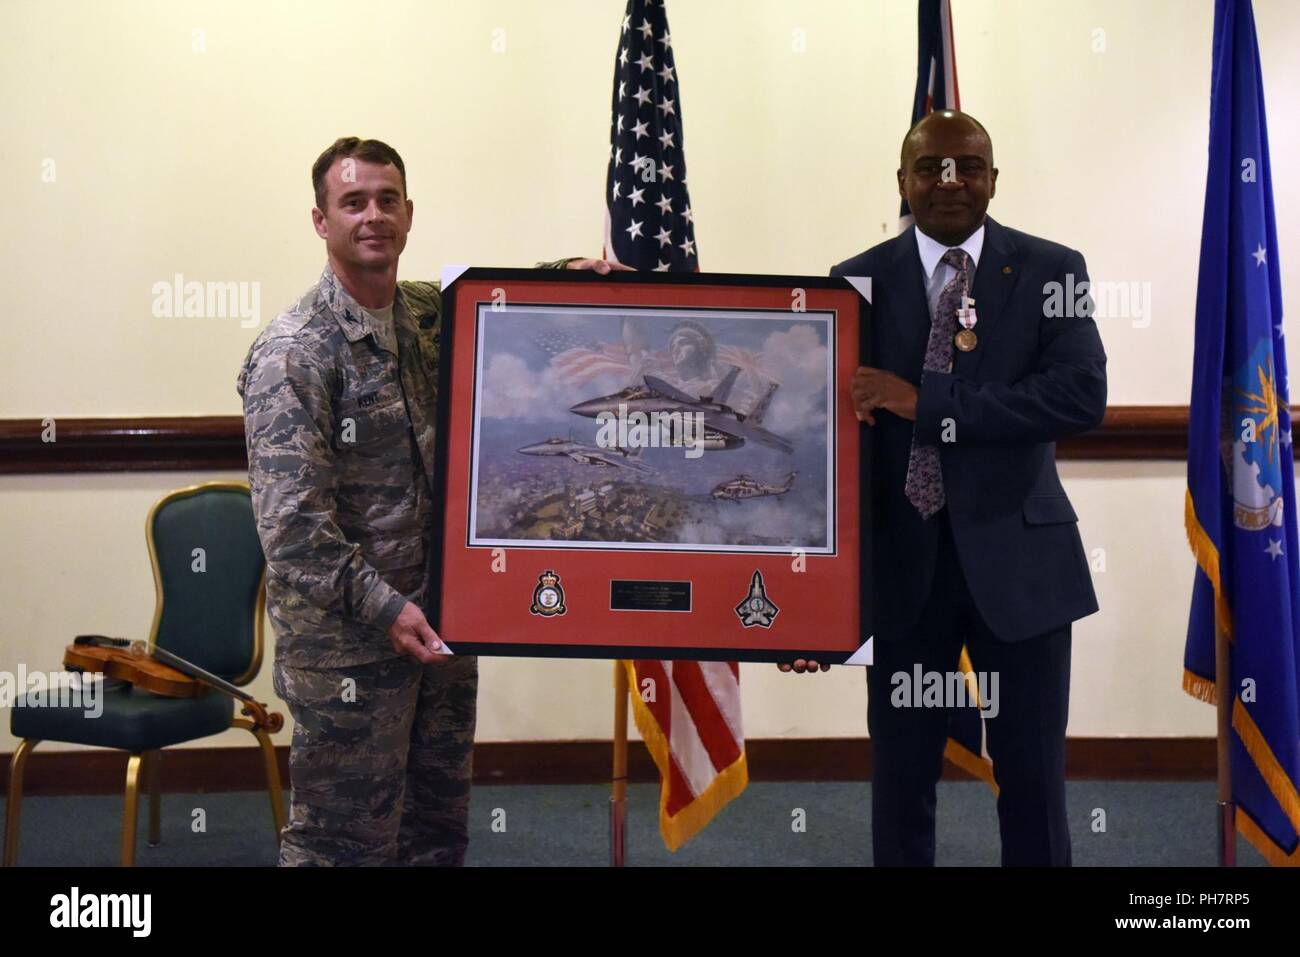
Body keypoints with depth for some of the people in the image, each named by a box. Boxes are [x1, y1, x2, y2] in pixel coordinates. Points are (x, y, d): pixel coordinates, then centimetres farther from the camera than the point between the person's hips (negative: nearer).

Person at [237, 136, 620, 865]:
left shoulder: (435, 314, 4)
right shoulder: (293, 353, -15)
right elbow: (292, 521, -20)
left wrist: (570, 274, 4)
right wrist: (383, 607, -22)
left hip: (441, 619, 7)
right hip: (348, 638, -6)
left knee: (440, 826, 19)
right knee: (344, 839, 6)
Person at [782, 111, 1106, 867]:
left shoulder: (1050, 269, 1)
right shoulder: (858, 282, 2)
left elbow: (1083, 396, -14)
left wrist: (927, 403, -21)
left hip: (1018, 557, 0)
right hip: (903, 560, 1)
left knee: (1033, 777, 10)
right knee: (901, 776, 11)